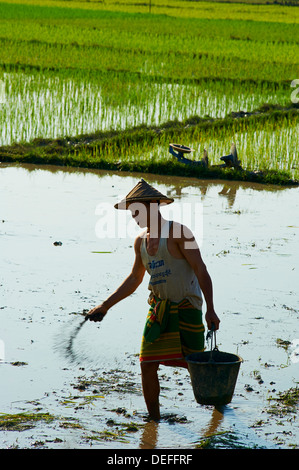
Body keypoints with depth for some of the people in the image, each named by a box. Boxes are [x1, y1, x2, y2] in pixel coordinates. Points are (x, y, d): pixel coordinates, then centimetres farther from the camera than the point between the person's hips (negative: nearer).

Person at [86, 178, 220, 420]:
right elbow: (134, 280, 21)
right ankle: (154, 419, 11)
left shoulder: (178, 232, -12)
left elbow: (201, 270, -14)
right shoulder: (141, 241, 10)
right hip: (159, 309, 6)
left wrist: (210, 310, -20)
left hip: (186, 308, -6)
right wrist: (105, 306, 16)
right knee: (147, 364, -1)